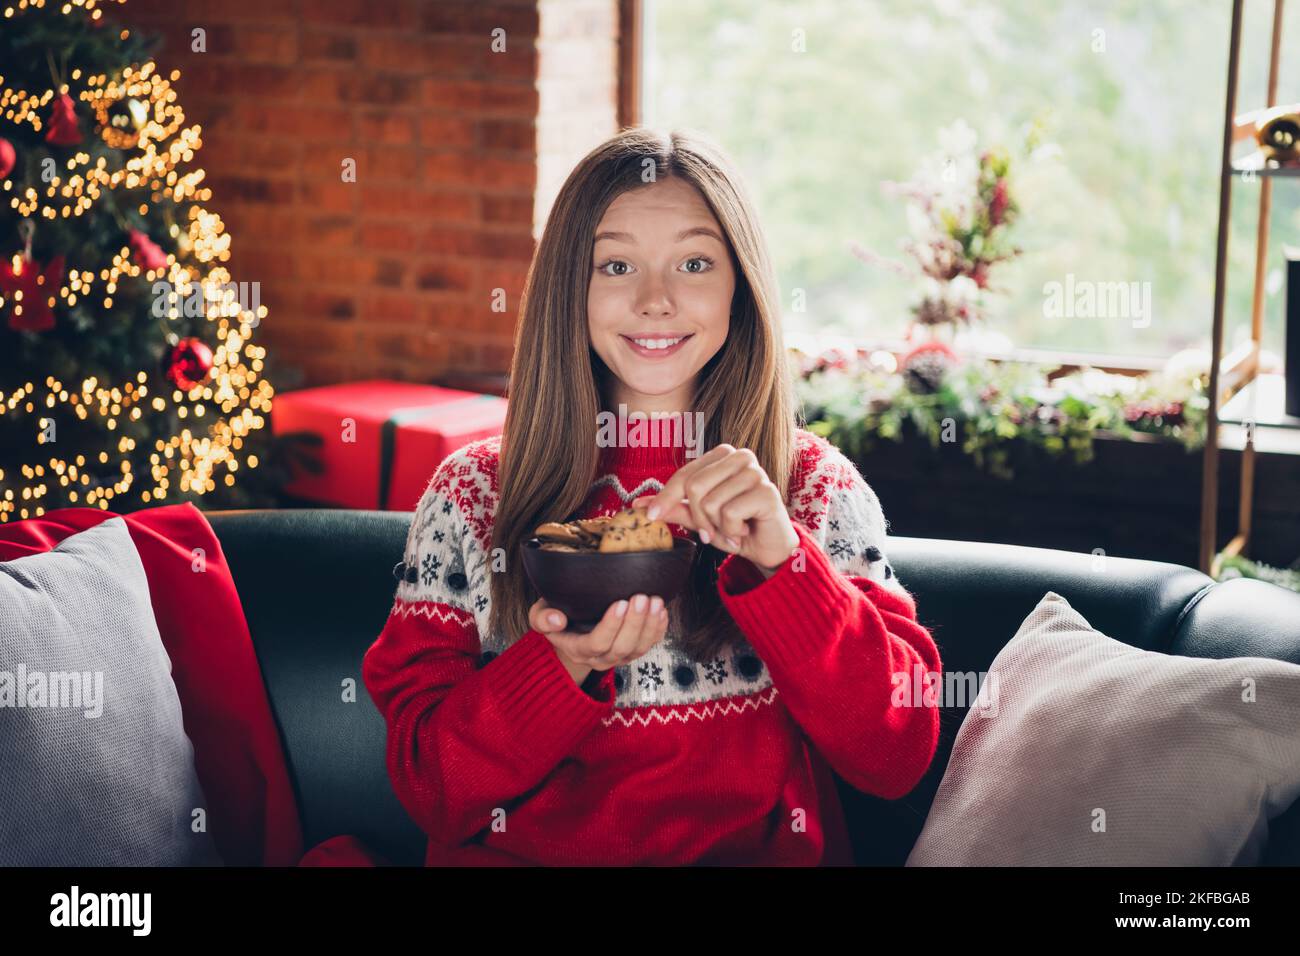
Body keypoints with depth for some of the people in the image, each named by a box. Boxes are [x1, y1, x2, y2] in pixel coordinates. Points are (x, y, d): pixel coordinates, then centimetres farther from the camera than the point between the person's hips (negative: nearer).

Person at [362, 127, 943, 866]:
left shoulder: (820, 490, 7)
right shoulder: (474, 494, 5)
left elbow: (898, 757, -3)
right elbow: (430, 786, 1)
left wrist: (781, 560, -15)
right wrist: (564, 665, -16)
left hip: (762, 853, 0)